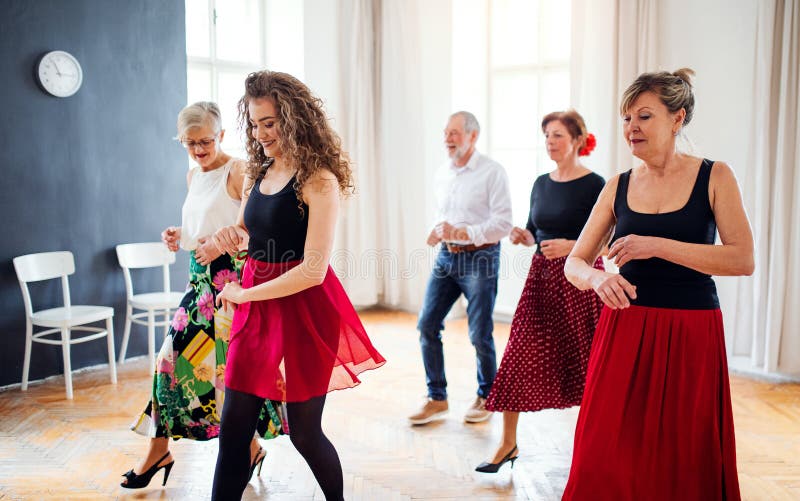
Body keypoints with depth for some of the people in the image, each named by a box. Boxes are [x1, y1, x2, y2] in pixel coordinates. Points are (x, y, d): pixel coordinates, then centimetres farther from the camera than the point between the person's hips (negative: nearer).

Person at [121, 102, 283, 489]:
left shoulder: (237, 172, -10)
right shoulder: (193, 176, 14)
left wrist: (220, 245, -26)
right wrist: (179, 236, 6)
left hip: (230, 279, -8)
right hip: (200, 280, 8)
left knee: (232, 364, -2)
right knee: (174, 355, 8)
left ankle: (250, 446, 20)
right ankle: (159, 449, 23)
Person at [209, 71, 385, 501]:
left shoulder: (318, 180, -14)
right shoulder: (261, 171, 9)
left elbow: (312, 270, -19)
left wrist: (244, 295, -9)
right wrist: (230, 235, -1)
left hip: (302, 310, -6)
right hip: (255, 305, 7)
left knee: (304, 432, 7)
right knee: (233, 429, 6)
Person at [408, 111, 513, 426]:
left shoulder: (492, 172, -9)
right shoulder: (442, 174, 11)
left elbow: (504, 223, -16)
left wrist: (463, 232, -24)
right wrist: (438, 232, 3)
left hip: (479, 258, -6)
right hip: (447, 257, 6)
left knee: (479, 334, 1)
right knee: (427, 325, 2)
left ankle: (486, 397, 24)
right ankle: (437, 399, 15)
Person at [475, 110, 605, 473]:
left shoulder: (594, 185, -8)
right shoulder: (541, 183, 10)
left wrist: (569, 245, -22)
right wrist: (524, 236, -2)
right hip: (541, 277, 6)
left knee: (583, 361, 5)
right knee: (518, 356, 2)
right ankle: (508, 443, 14)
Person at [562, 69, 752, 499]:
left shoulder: (714, 177, -1)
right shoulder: (618, 187, 5)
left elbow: (743, 260, -10)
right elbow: (575, 262, 3)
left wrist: (658, 246, -19)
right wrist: (596, 278, -20)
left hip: (691, 337, -1)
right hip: (624, 333, 2)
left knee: (684, 464, 8)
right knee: (606, 465, 4)